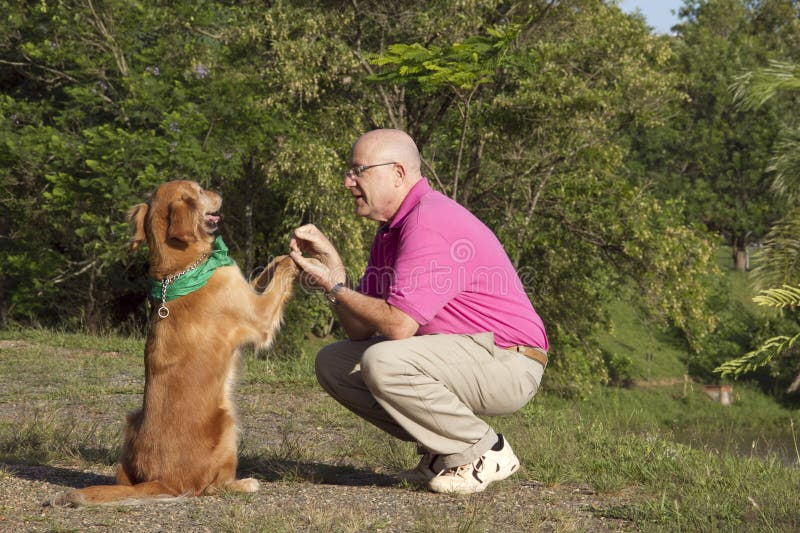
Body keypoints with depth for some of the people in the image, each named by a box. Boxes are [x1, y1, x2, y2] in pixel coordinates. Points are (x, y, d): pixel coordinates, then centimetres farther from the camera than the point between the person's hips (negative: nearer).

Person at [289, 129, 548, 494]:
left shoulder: (431, 223, -20)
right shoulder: (391, 230, 11)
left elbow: (398, 326, -26)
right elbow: (361, 330, 7)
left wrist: (335, 288, -13)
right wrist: (333, 266, -5)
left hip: (507, 364, -10)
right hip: (457, 354, 10)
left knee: (383, 363, -31)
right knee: (333, 363, 6)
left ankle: (485, 453, -11)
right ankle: (443, 448, 8)